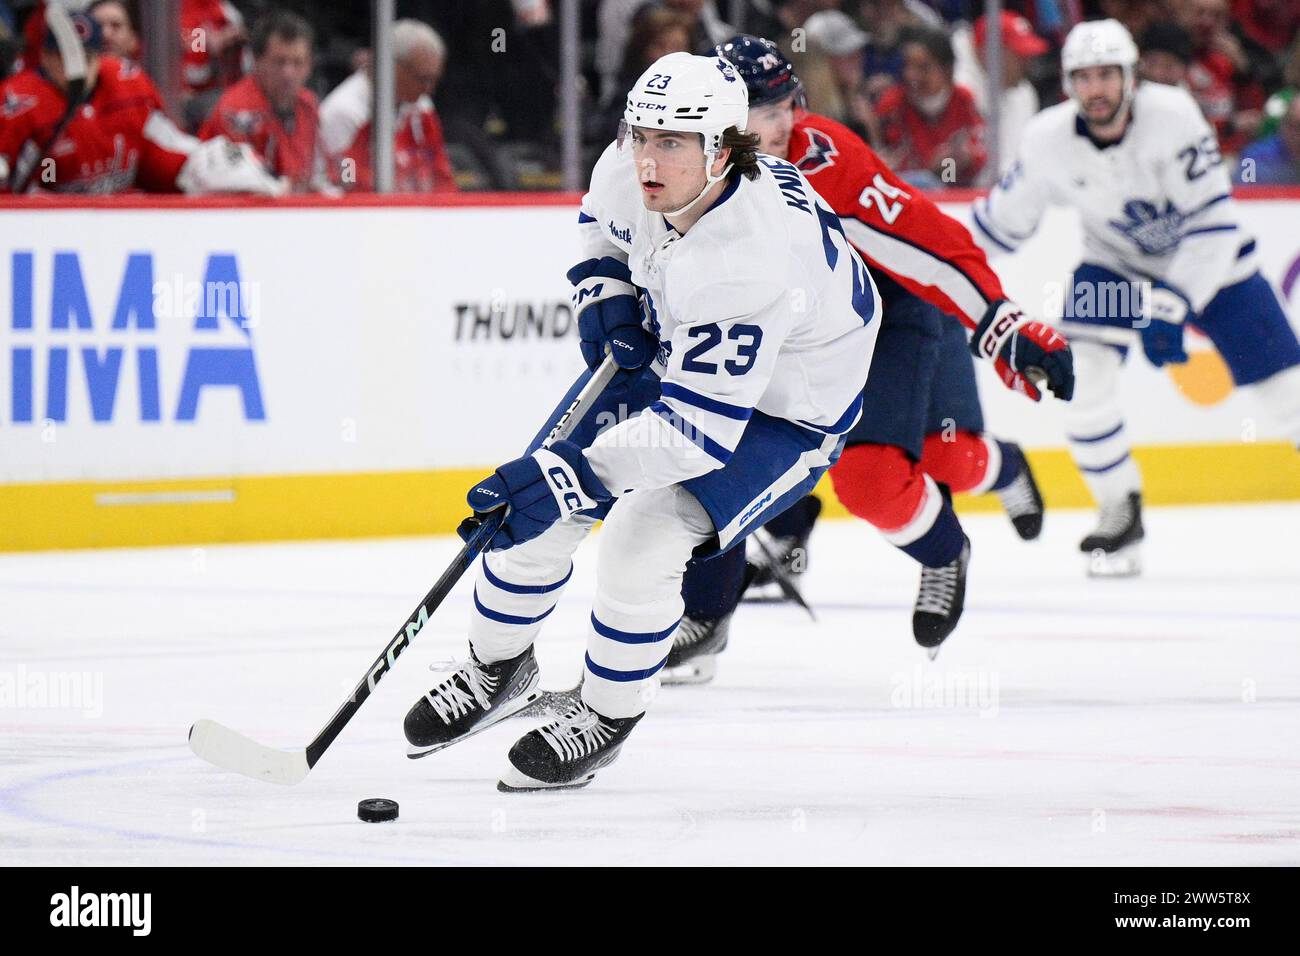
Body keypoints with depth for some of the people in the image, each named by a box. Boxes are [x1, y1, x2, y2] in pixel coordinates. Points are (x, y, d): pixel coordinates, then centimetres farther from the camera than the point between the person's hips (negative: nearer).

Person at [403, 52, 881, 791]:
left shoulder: (749, 262, -42)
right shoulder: (632, 170, -20)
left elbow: (700, 432, -42)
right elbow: (603, 222, 9)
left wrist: (571, 475, -49)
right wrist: (605, 293, -9)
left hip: (780, 412, -7)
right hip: (678, 361, 7)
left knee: (642, 534, -23)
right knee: (543, 491, 3)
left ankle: (609, 717, 3)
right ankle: (498, 672, 30)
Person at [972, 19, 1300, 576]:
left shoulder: (1171, 114, -29)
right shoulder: (1049, 141, -20)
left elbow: (1212, 222, -29)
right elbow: (1001, 222, -5)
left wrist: (1173, 305, -35)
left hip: (1210, 261, -2)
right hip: (1116, 267, 2)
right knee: (1086, 368, -21)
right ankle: (1121, 515, -5)